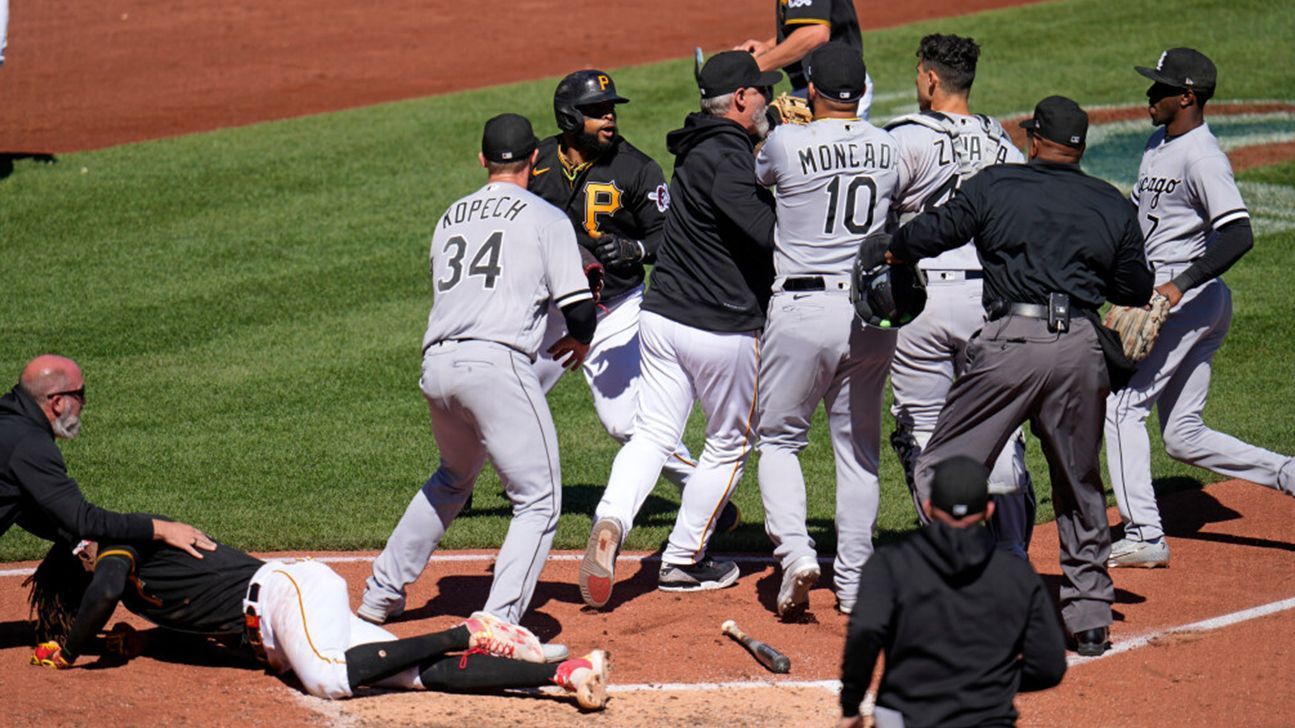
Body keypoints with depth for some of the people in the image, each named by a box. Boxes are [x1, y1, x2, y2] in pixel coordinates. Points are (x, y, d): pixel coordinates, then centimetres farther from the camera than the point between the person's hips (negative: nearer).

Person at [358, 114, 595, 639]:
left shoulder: (451, 217, 23)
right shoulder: (544, 217, 8)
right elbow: (578, 306, 0)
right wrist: (580, 341, 23)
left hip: (435, 364, 6)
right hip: (496, 362, -6)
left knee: (454, 478, 30)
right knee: (539, 499, -2)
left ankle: (381, 594, 32)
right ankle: (498, 623, -17)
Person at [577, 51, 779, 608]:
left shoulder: (702, 148, 11)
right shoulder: (726, 158, -18)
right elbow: (771, 233, -28)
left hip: (661, 315, 8)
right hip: (724, 328, -8)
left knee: (653, 434, 5)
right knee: (729, 446, 11)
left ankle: (611, 521, -20)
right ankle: (682, 562, 18)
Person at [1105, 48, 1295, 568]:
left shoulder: (1201, 156, -17)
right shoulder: (1158, 144, 14)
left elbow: (1238, 234, -27)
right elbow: (1137, 212, 28)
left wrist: (1181, 283, -34)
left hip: (1189, 298, -10)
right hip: (1166, 299, 10)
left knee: (1123, 408, -9)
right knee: (1183, 436, 9)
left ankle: (1143, 535, -9)